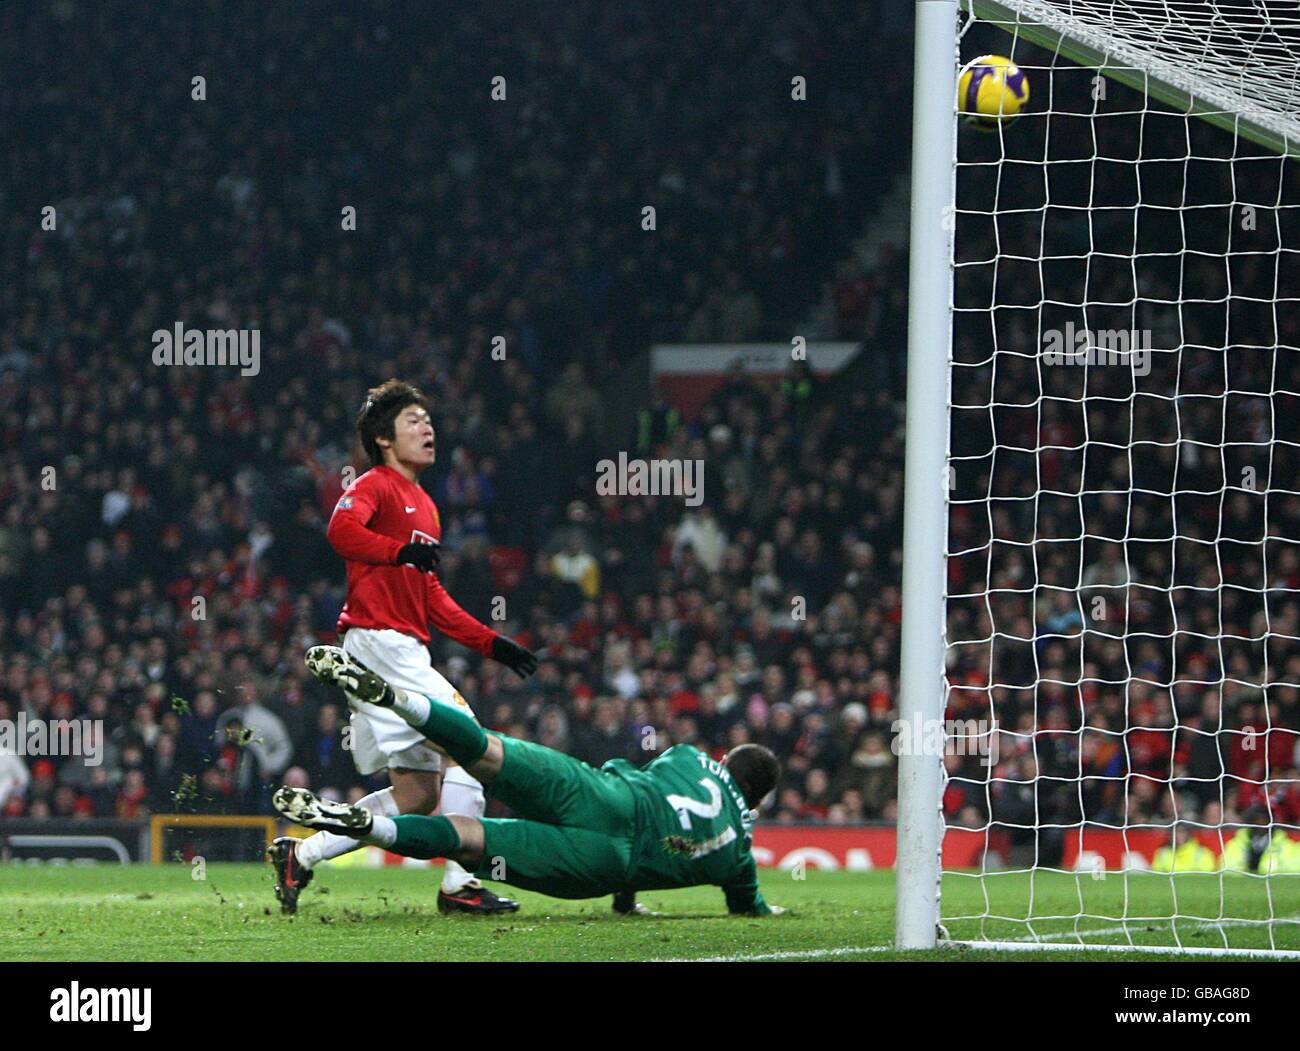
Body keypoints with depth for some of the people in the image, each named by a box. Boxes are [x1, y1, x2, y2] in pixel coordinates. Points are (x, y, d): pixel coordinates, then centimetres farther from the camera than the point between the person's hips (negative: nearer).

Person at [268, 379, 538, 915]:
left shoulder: (424, 505, 25)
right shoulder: (375, 487, -4)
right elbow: (341, 528, -26)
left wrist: (489, 642, 21)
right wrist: (402, 552, -28)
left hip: (406, 648, 10)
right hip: (380, 641, -10)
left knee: (417, 793, 8)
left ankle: (300, 854, 13)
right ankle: (460, 884, -15)